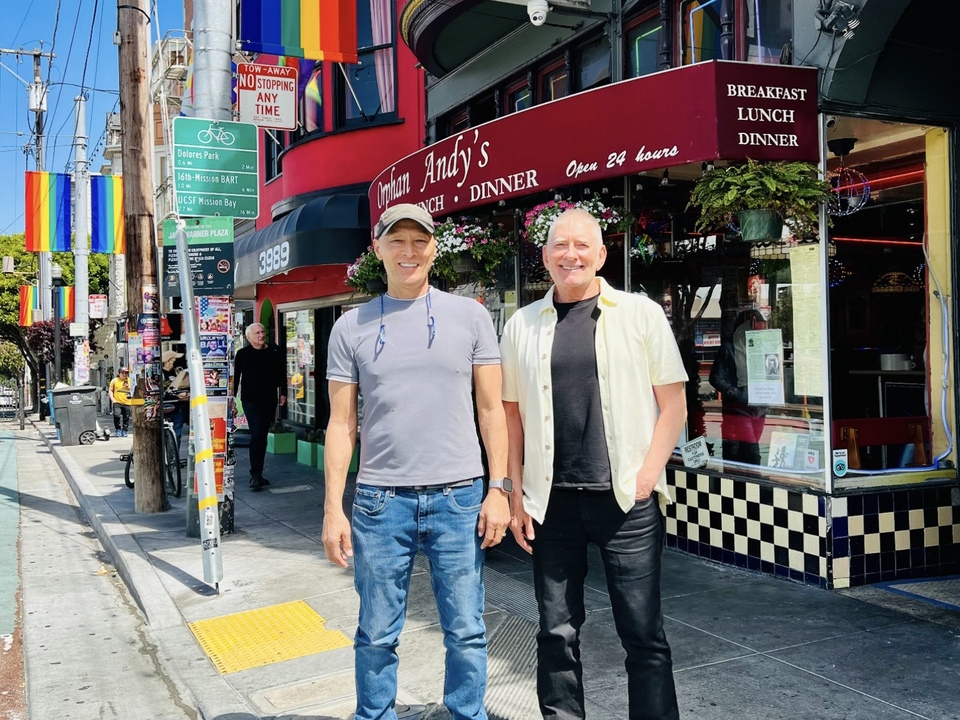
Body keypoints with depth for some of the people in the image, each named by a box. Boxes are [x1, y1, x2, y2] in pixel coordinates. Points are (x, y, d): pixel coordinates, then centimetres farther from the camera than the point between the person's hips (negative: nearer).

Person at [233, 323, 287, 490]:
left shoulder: (275, 352, 5)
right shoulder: (242, 354, -1)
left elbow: (282, 374, 12)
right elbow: (235, 376, 3)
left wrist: (283, 393, 9)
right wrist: (232, 396, 0)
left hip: (269, 400, 3)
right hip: (250, 400, -3)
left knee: (262, 436, 9)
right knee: (257, 433, -14)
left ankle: (257, 474, 18)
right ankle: (255, 475, -13)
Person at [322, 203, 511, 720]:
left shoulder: (469, 316, 5)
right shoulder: (351, 327, 6)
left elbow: (491, 409, 5)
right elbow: (341, 424, 6)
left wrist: (499, 488, -2)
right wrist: (333, 508, 0)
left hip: (459, 498, 0)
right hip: (381, 502, 1)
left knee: (466, 632, 8)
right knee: (376, 636, 10)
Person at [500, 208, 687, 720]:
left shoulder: (641, 313, 2)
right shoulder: (522, 325, 7)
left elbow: (673, 403, 1)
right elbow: (511, 412, 9)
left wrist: (648, 474, -8)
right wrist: (516, 494, 4)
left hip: (626, 499, -2)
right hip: (551, 501, 2)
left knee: (644, 634, 5)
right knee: (557, 633, 11)